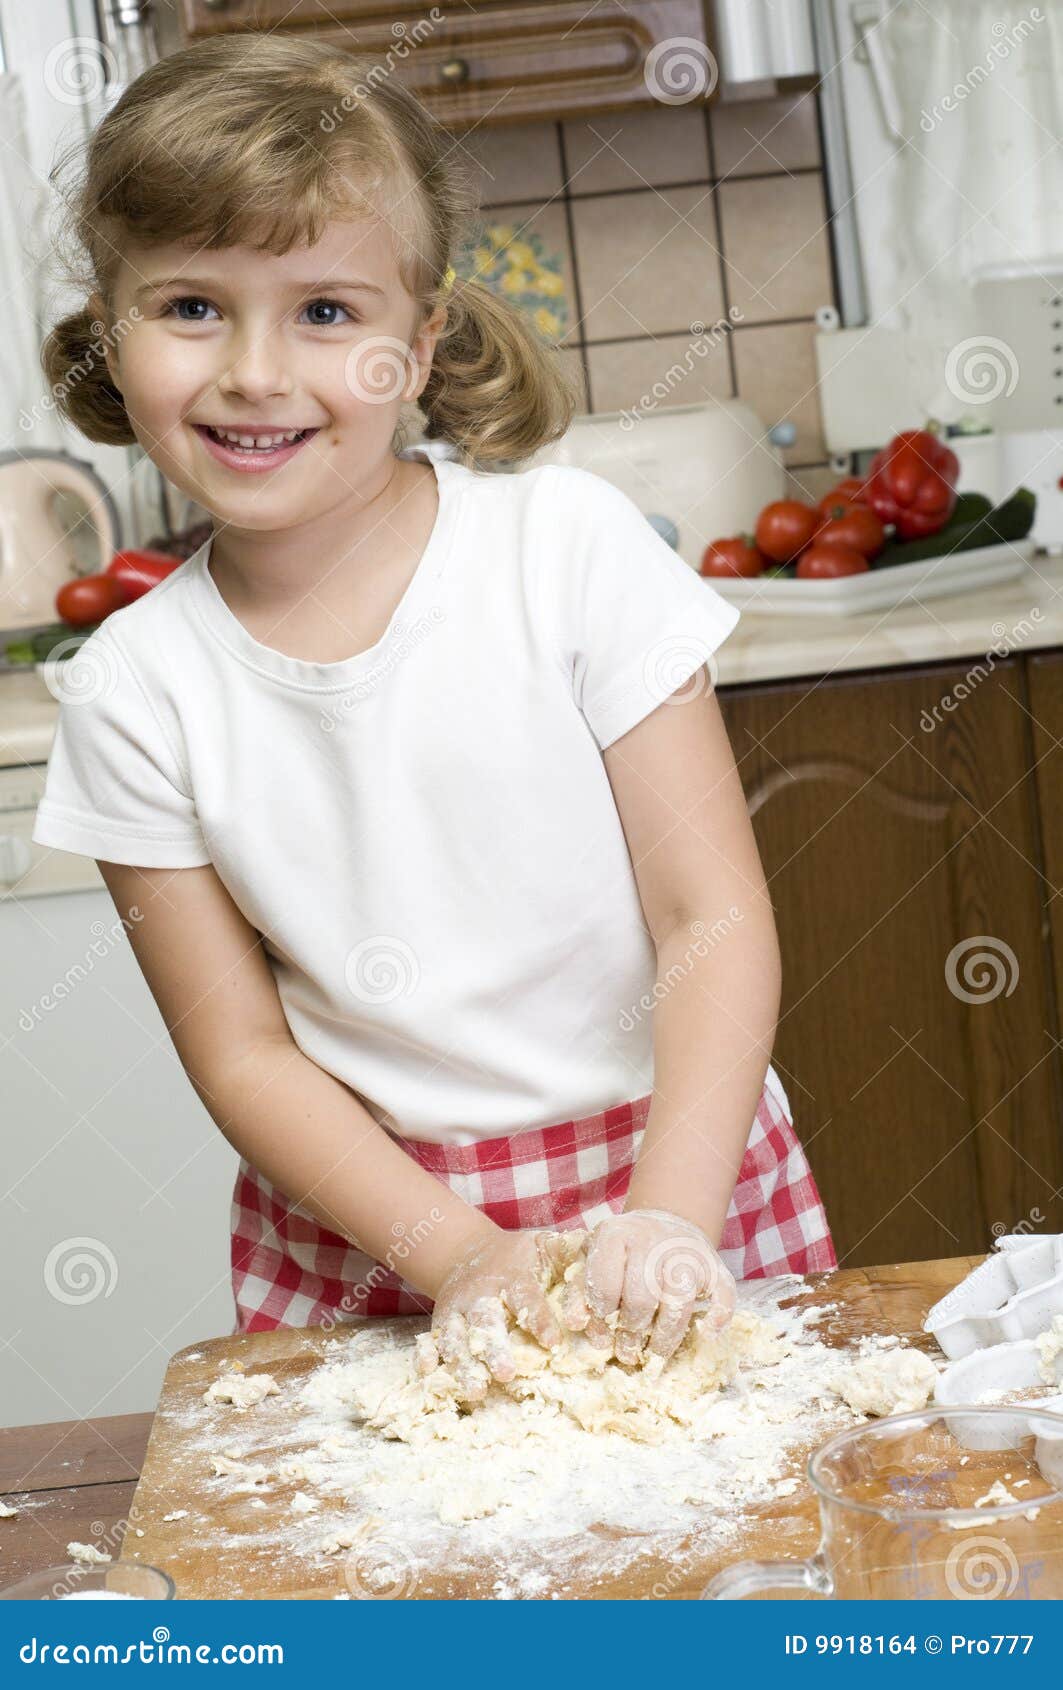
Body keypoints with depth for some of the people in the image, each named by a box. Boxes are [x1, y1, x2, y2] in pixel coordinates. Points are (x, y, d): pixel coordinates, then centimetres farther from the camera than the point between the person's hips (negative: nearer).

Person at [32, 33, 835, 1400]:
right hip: (366, 1252, 1)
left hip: (669, 1174, -1)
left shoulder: (568, 544, -11)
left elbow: (715, 922, -11)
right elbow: (241, 1053, -4)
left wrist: (671, 1214, -22)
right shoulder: (134, 692, -7)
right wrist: (459, 1254, -16)